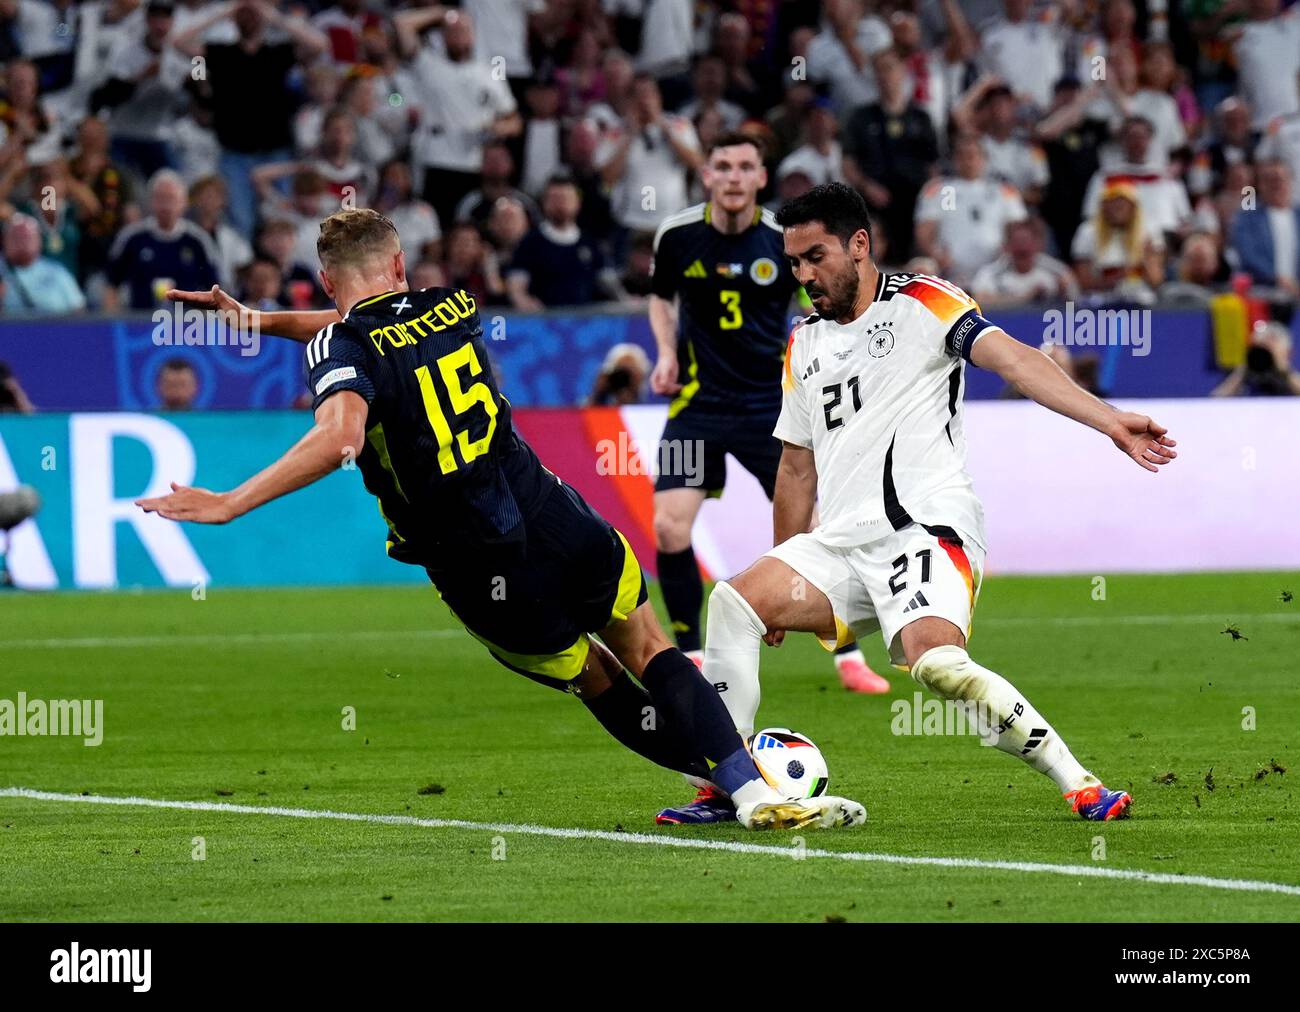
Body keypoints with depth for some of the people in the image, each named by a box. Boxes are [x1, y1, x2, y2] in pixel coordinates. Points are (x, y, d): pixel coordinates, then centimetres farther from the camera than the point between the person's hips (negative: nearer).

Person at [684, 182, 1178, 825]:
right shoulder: (805, 345, 21)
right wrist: (784, 580, 28)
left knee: (935, 661, -30)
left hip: (925, 526, -7)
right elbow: (798, 468, 28)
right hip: (842, 544, 7)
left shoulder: (922, 304, 0)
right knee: (735, 601, -11)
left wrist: (1109, 421, -28)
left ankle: (1081, 788, -22)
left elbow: (1012, 360, -14)